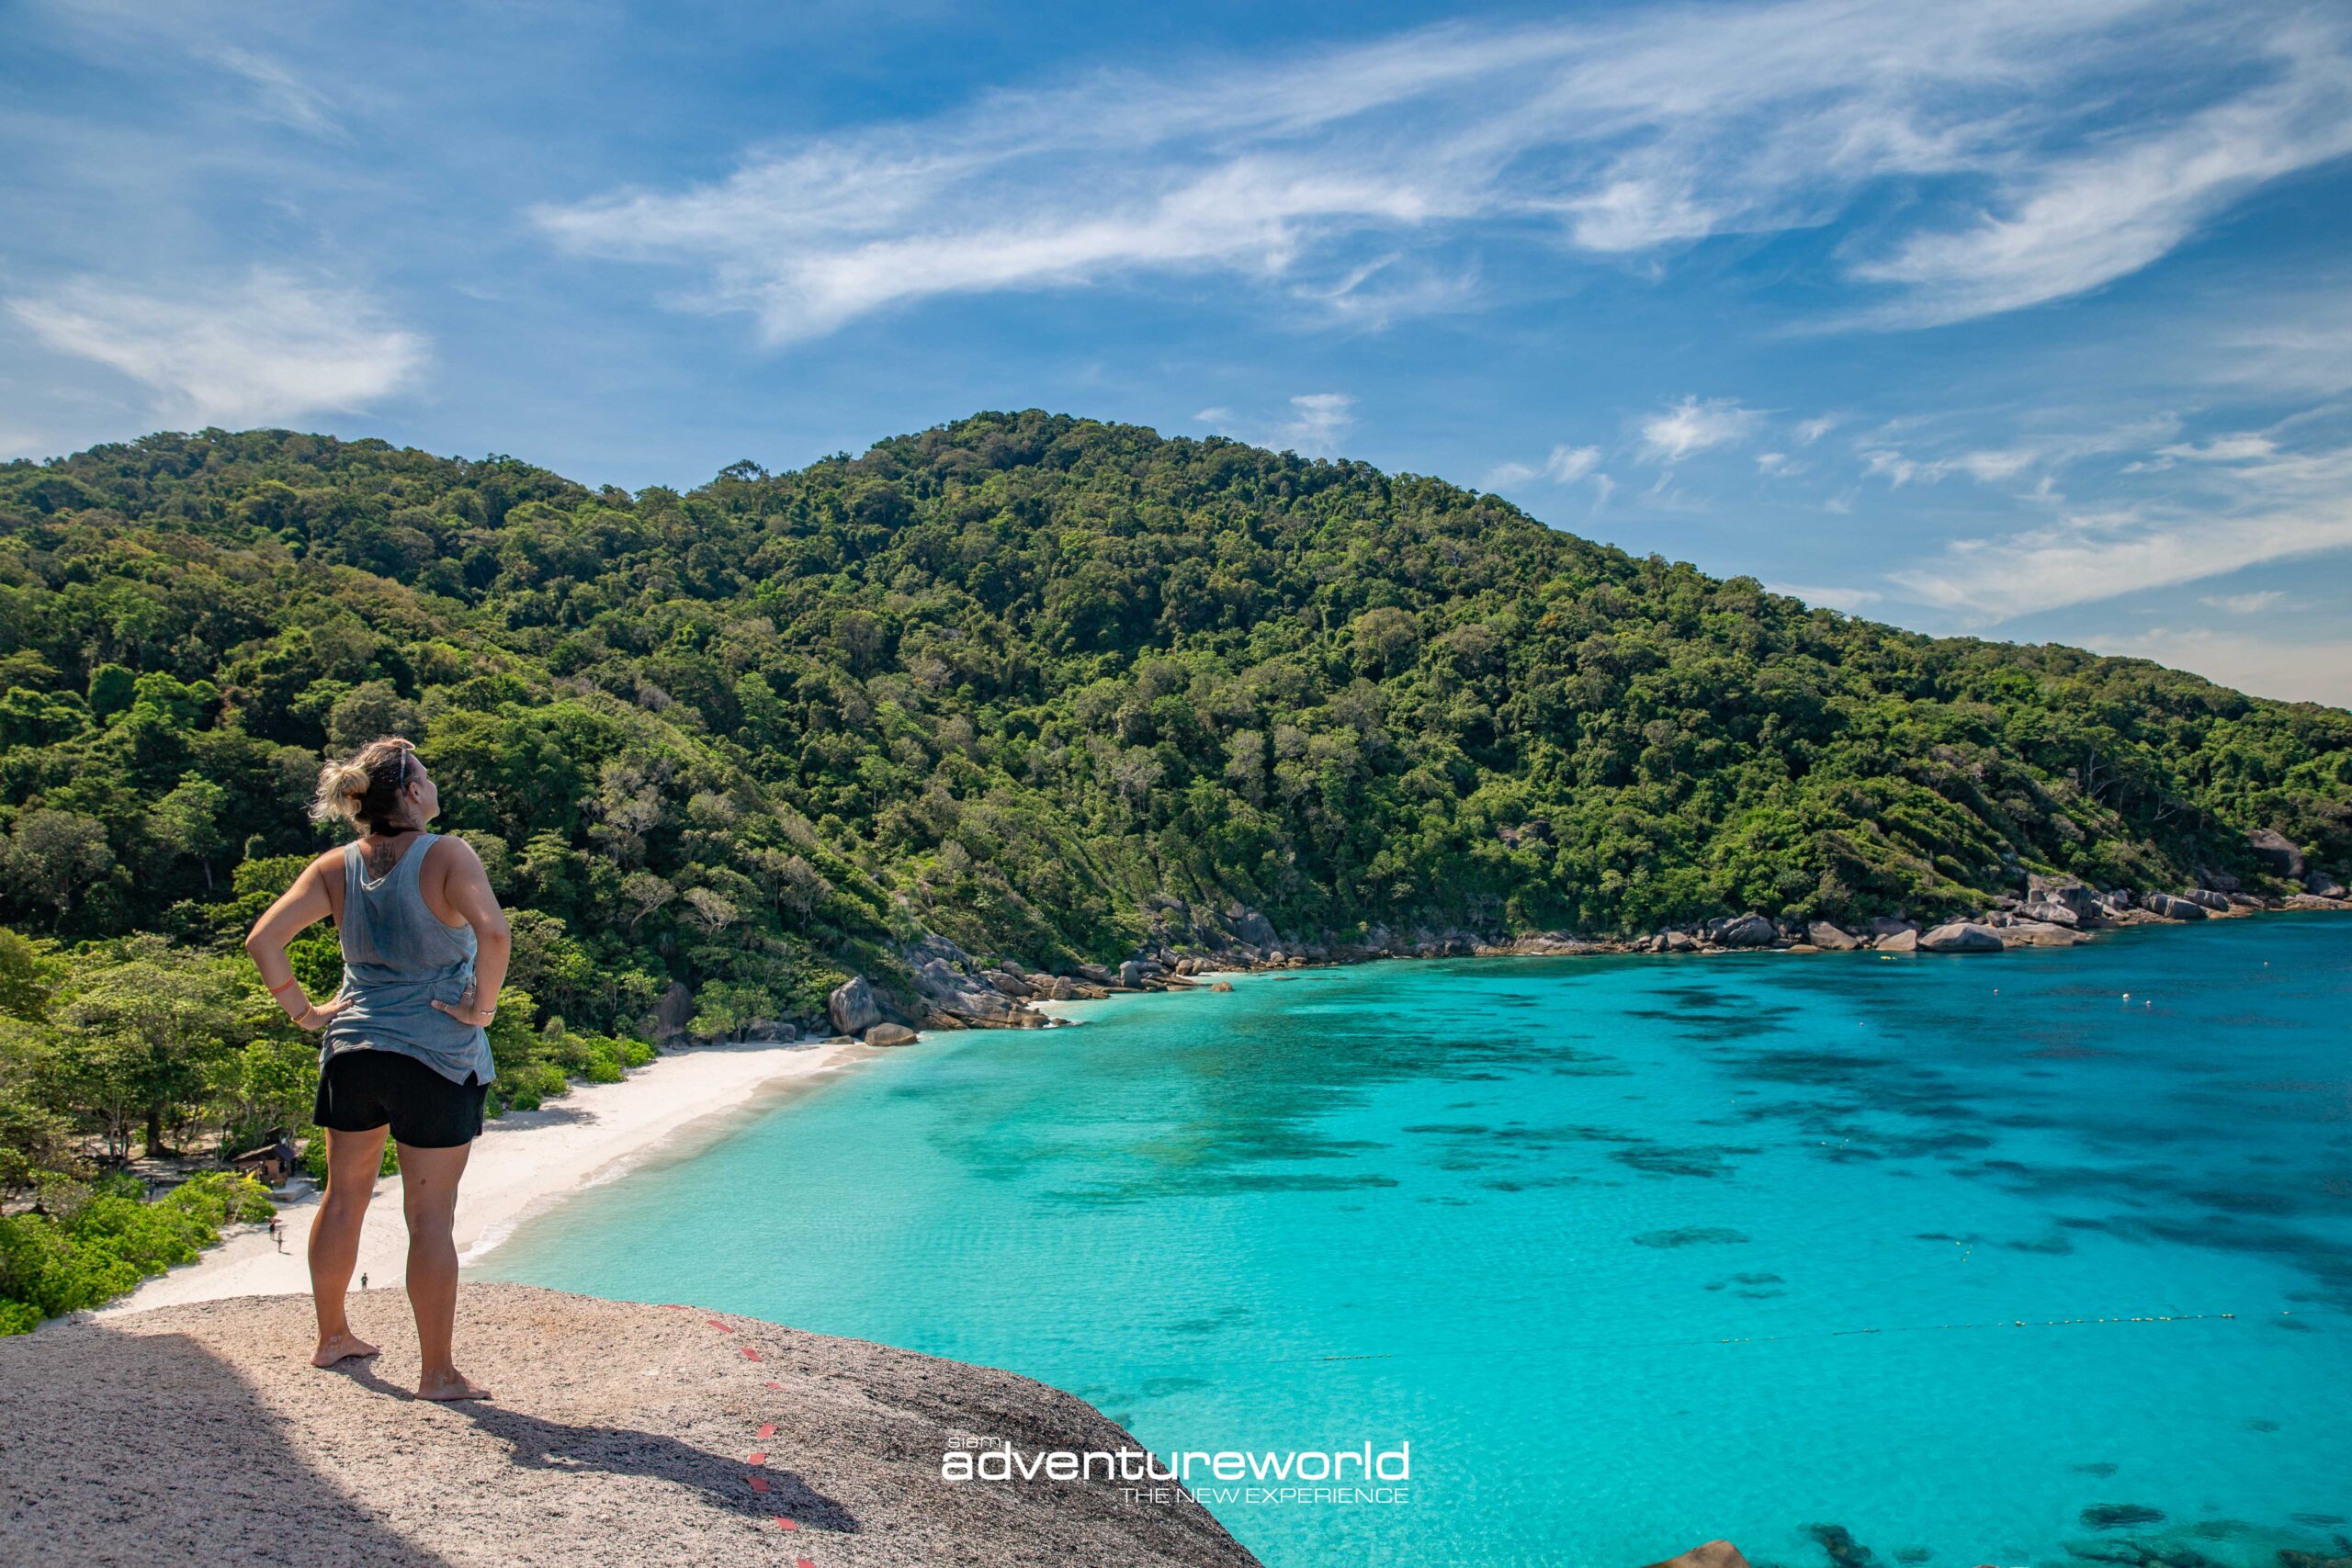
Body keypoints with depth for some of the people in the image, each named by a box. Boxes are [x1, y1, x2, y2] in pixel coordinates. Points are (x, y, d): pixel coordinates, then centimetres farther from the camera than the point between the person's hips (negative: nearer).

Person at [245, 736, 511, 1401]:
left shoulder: (337, 866, 3)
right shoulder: (446, 855, -13)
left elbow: (263, 939, -2)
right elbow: (494, 933, -29)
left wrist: (302, 1009, 8)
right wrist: (480, 1005, -16)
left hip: (352, 1048, 6)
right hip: (436, 1058, -5)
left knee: (344, 1197, 20)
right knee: (430, 1217, 2)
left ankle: (332, 1336, 38)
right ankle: (437, 1373, 10)